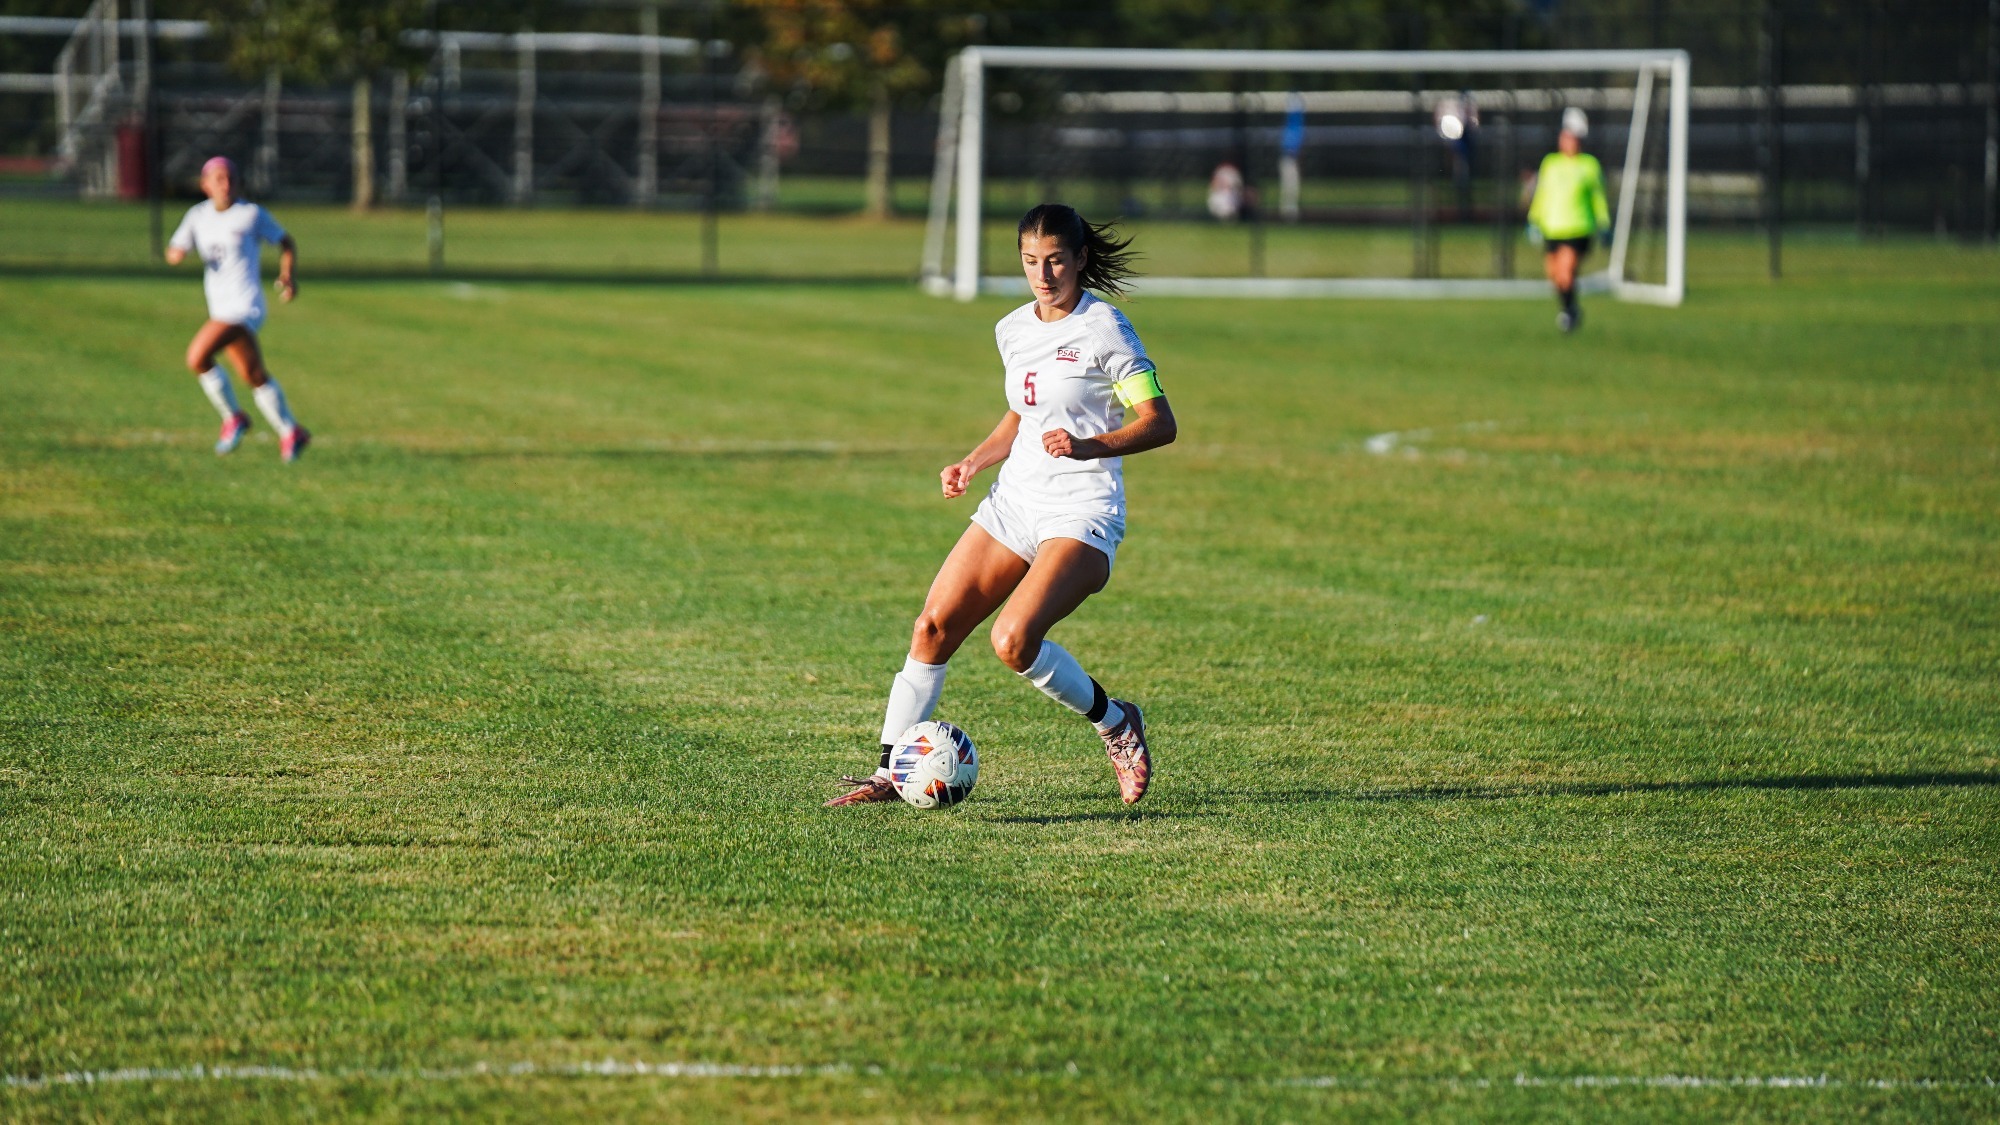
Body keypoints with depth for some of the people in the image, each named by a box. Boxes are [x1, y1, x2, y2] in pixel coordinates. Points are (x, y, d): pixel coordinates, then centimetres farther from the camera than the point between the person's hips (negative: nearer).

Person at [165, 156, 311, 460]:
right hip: (220, 307, 7)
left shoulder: (251, 214, -6)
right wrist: (177, 253, -16)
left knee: (197, 357, -21)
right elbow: (173, 254, 9)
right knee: (255, 377, 14)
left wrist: (288, 275, -12)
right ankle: (290, 432, 28)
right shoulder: (198, 215, 9)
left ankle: (233, 417, -5)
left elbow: (285, 242, 4)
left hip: (244, 306, -7)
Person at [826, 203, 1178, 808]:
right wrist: (973, 462, 12)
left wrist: (1088, 446, -29)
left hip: (1082, 514, -7)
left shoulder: (1103, 329, -10)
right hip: (1014, 502, 7)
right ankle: (890, 771, 4)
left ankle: (1116, 722, 0)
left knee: (1013, 639, -24)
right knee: (933, 626, -4)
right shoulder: (1013, 329, 11)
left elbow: (1159, 423, -14)